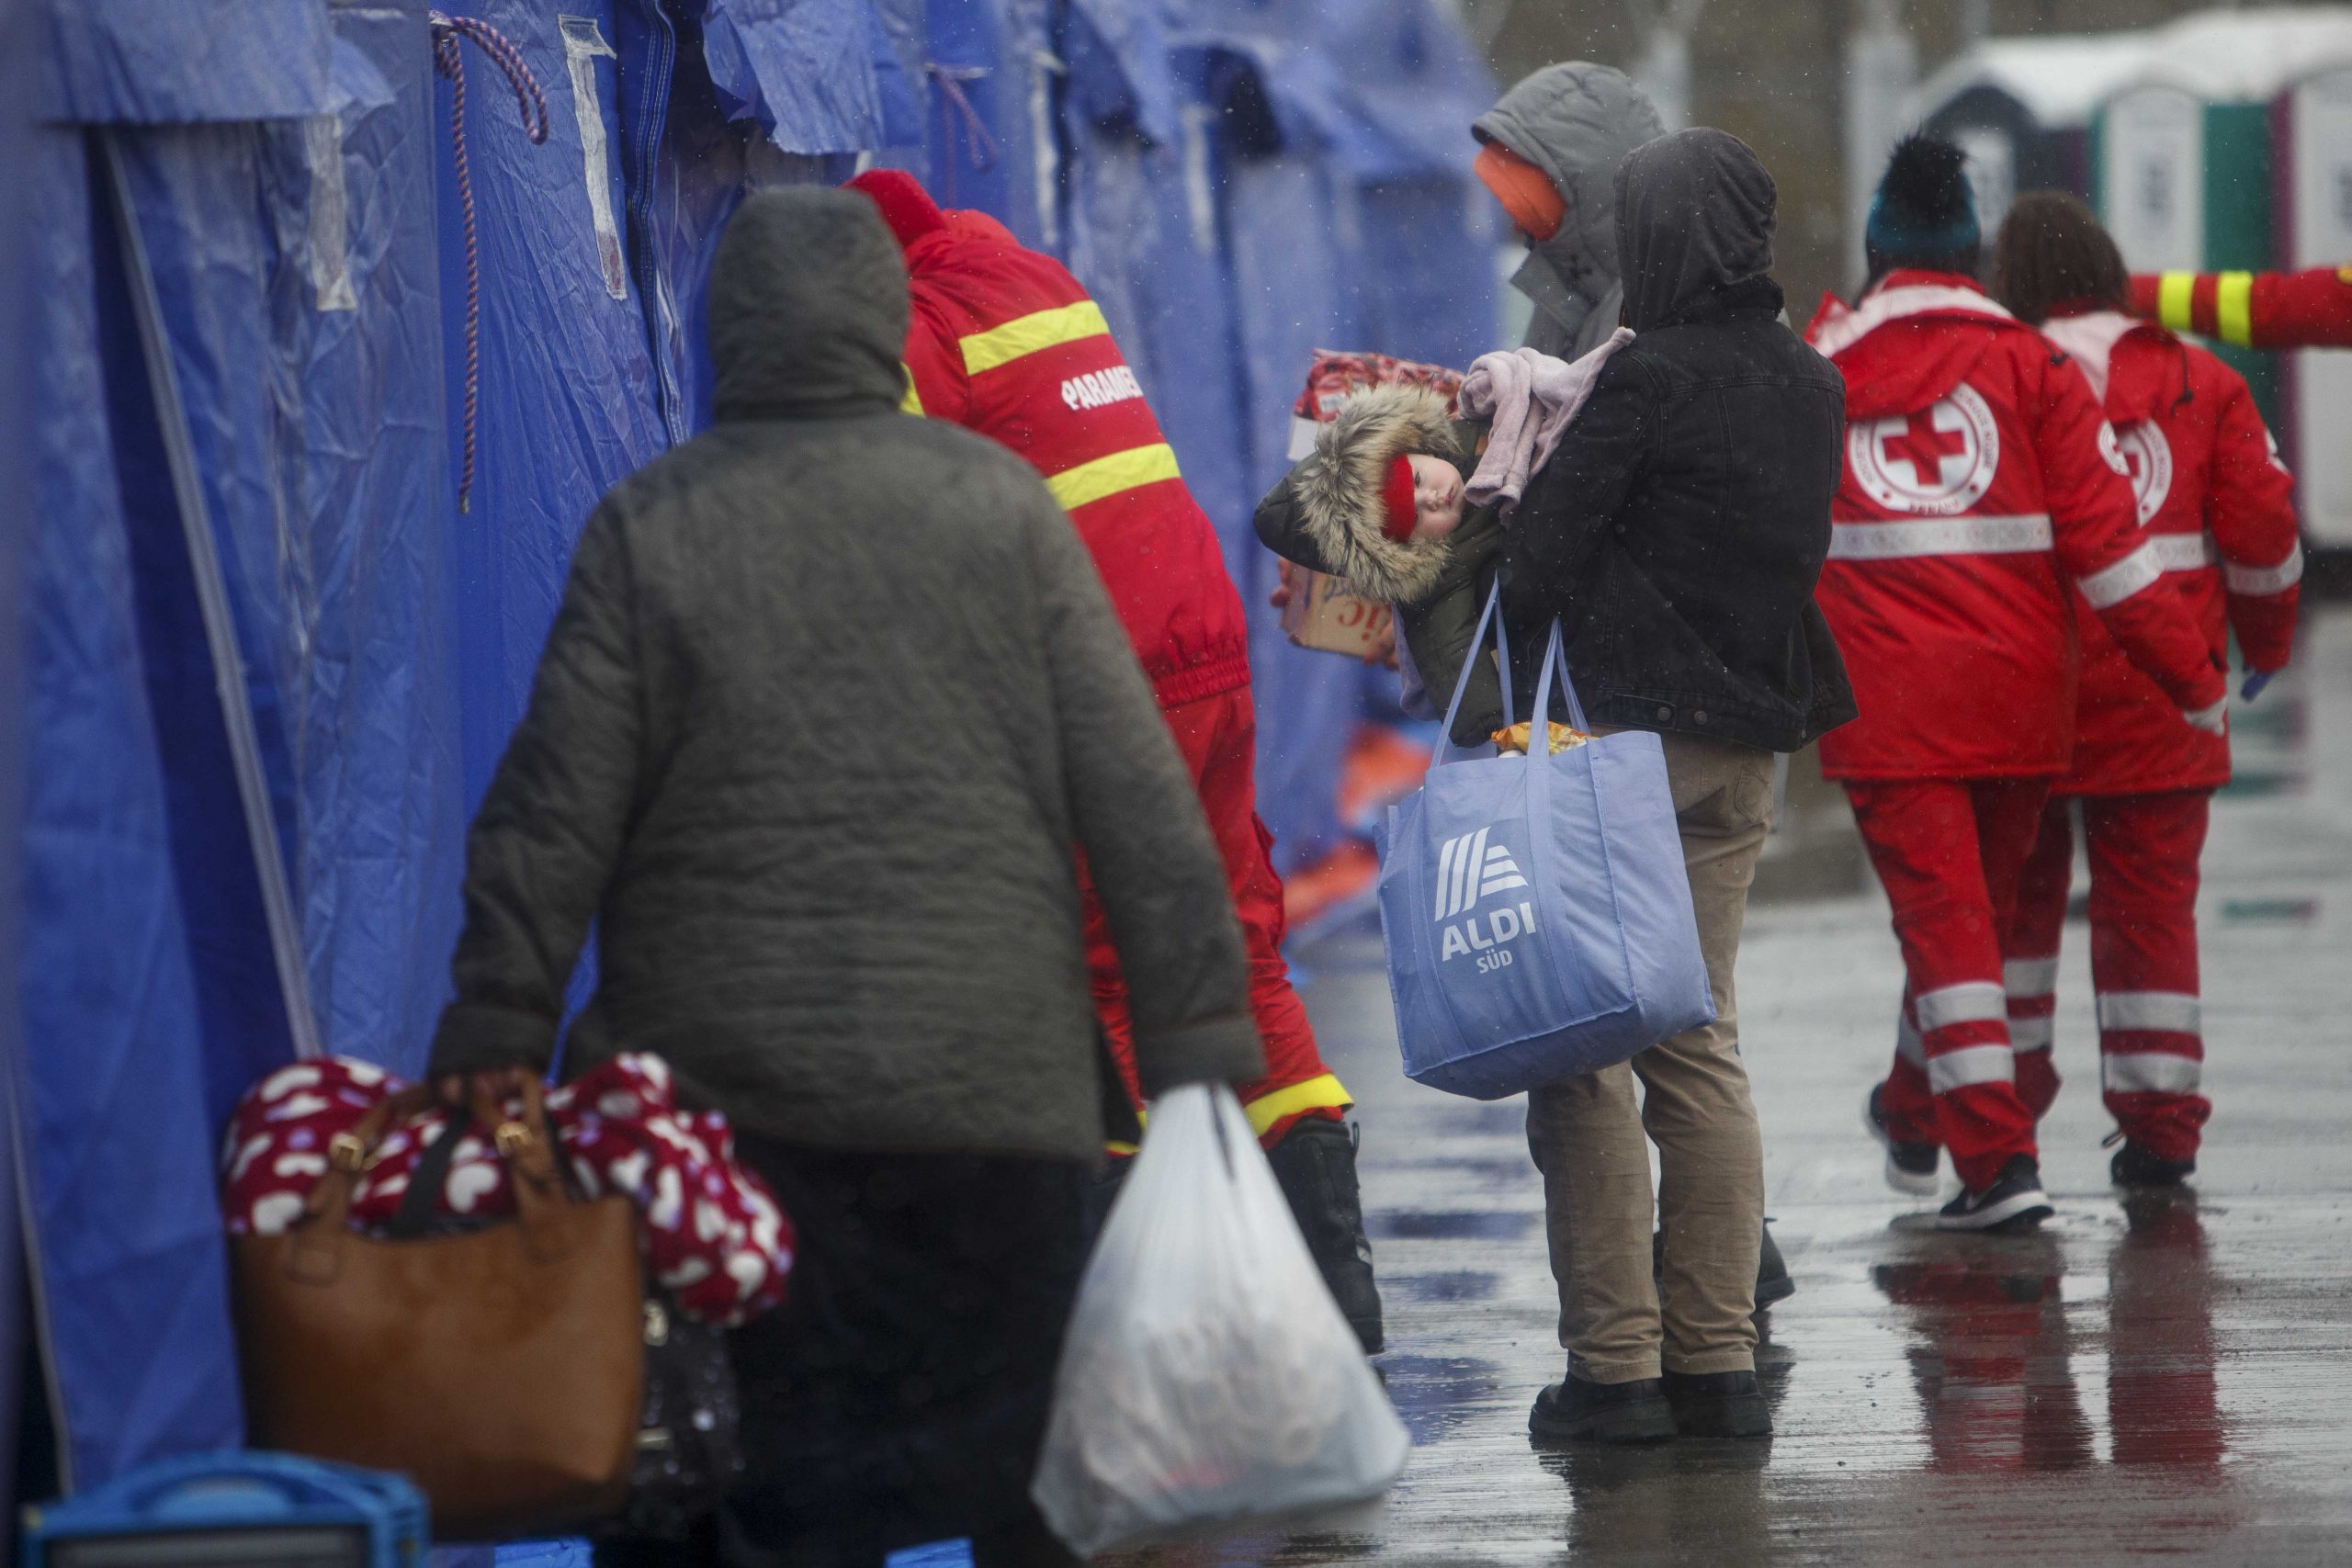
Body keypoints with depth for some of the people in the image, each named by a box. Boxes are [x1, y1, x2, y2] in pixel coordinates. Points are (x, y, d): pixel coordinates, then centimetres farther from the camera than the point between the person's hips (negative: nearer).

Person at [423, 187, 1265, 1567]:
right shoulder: (1001, 506, 2)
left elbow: (550, 830, -2)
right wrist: (1200, 1052, 3)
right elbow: (1139, 802, -1)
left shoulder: (647, 529, 0)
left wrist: (486, 1071, 2)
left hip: (726, 1095, 0)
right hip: (987, 1091, 1)